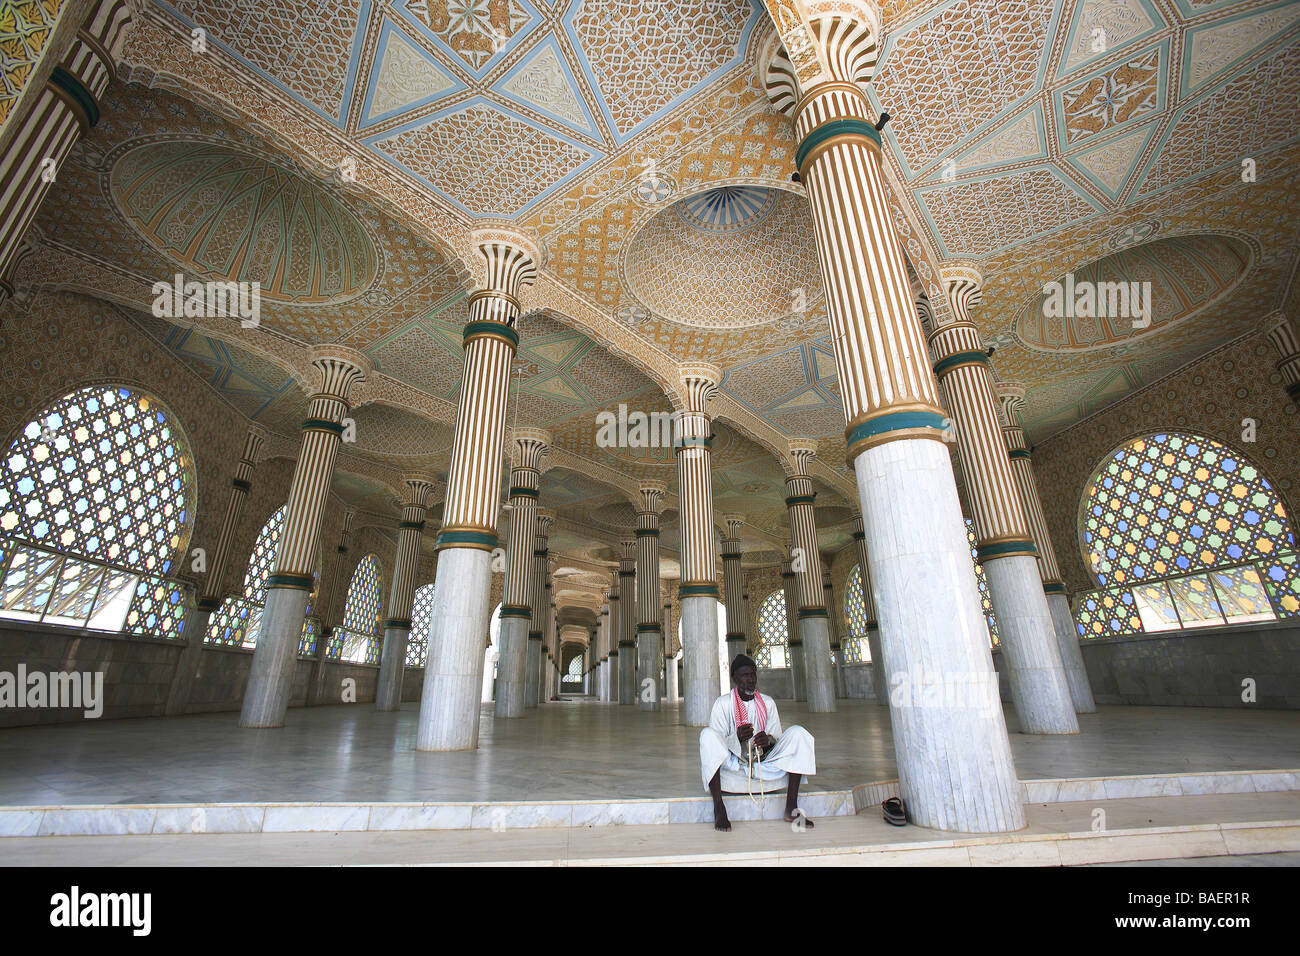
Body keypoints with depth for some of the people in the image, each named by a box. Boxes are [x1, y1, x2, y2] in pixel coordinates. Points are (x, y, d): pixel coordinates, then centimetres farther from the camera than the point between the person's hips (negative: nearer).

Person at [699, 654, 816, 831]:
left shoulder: (768, 703, 8)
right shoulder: (723, 703, -2)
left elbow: (778, 739, 5)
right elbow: (717, 744, -7)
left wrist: (768, 740, -20)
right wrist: (737, 738, -27)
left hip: (764, 765, 3)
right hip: (733, 764, -2)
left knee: (797, 733, -16)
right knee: (707, 735, -30)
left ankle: (791, 807, -20)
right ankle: (718, 809, -30)